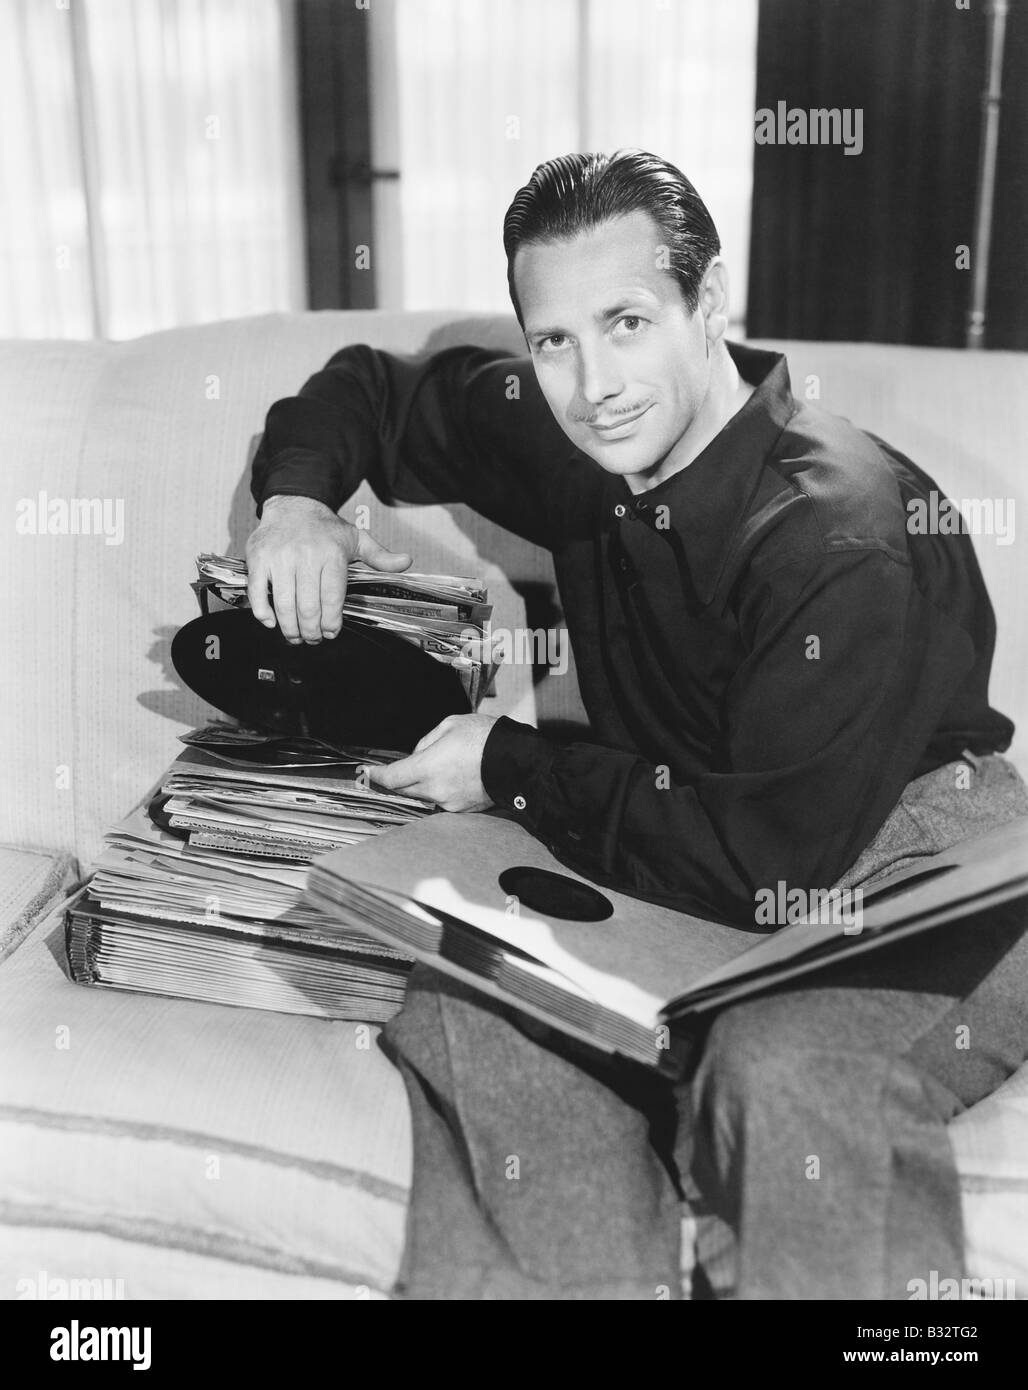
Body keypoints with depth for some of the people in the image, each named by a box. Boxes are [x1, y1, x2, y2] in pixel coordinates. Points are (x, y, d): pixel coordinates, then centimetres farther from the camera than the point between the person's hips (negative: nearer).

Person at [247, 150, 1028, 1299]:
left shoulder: (846, 543, -26)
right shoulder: (561, 438, -2)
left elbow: (772, 860, -26)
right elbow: (372, 386, 16)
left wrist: (516, 773, -16)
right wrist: (297, 493, -5)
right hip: (691, 866, 6)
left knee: (783, 1073, -37)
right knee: (459, 1005, -21)